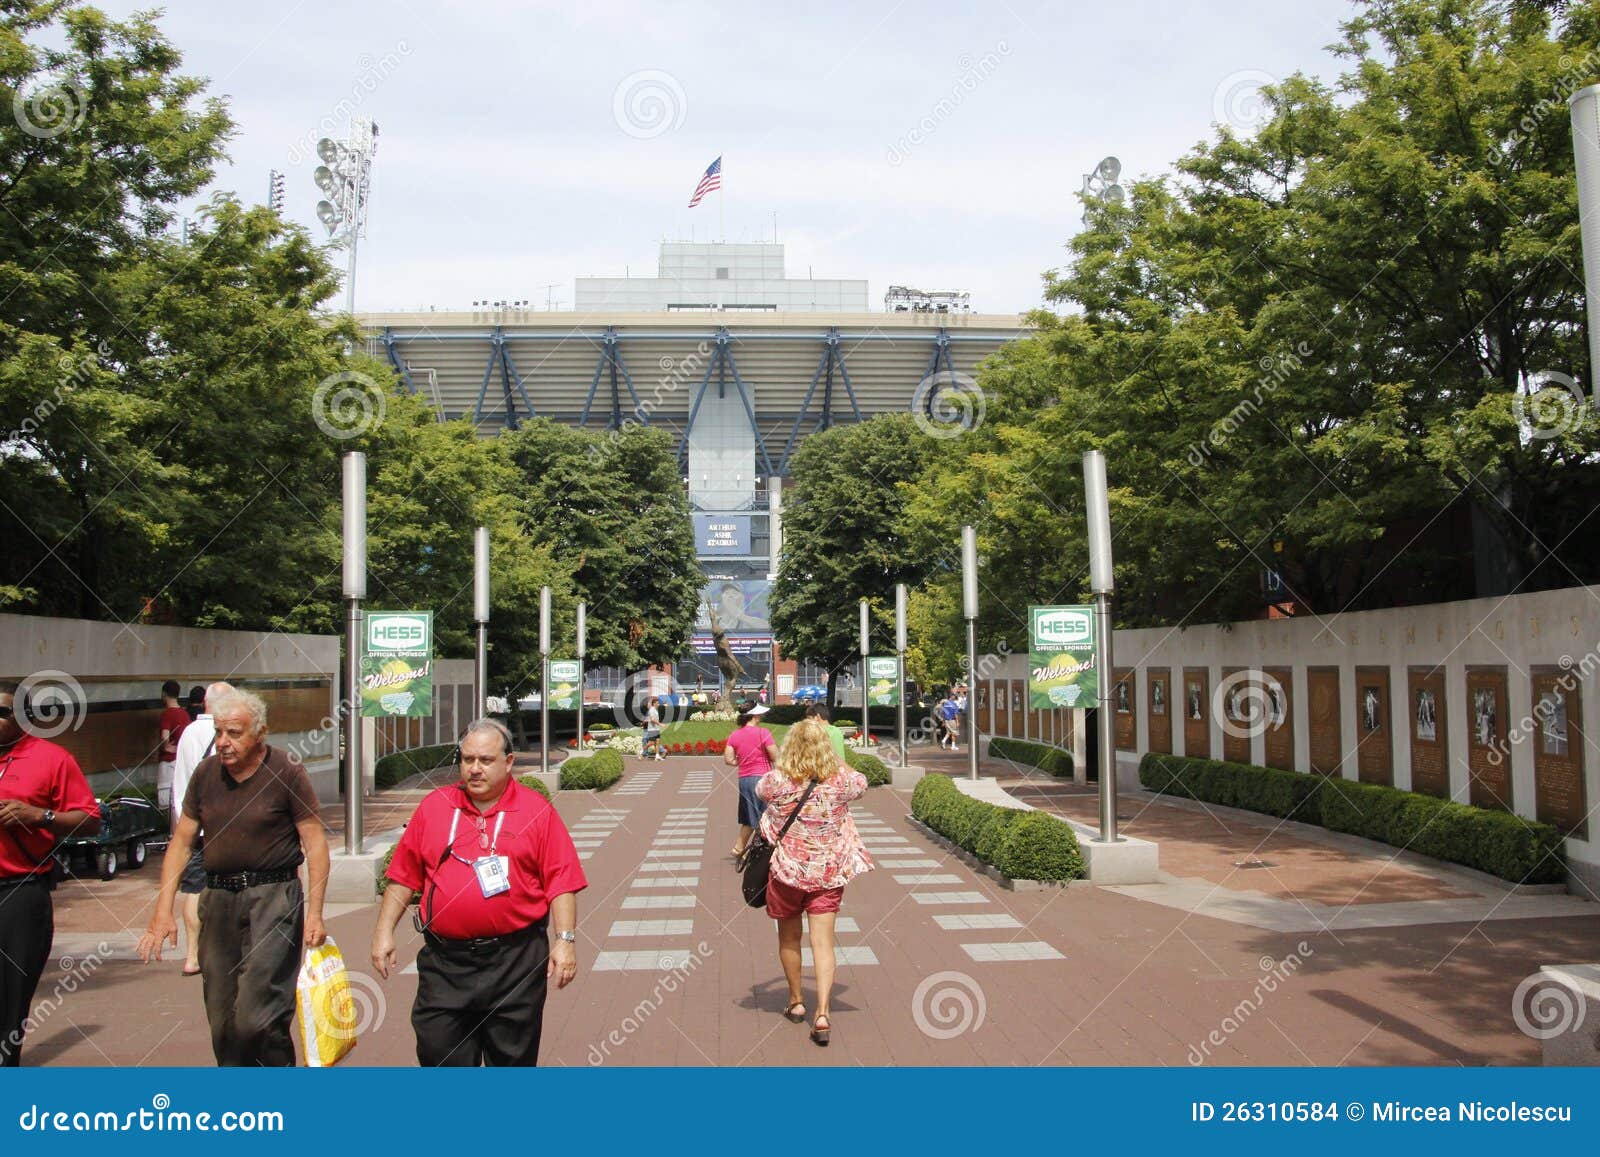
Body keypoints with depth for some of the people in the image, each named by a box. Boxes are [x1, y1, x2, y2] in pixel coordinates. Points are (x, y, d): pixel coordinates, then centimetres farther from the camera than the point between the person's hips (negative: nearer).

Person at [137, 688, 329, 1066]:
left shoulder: (286, 771, -7)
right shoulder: (206, 773, 7)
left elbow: (315, 842, -6)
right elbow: (181, 841, 12)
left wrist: (314, 912, -12)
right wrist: (163, 909, 3)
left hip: (272, 896, -5)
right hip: (218, 897, 5)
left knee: (256, 1017, -13)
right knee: (222, 1023, 11)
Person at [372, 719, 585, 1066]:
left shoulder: (537, 810, 1)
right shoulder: (434, 806, 9)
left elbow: (561, 882, -3)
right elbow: (404, 876, 11)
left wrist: (565, 939, -10)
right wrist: (384, 931, 6)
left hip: (516, 960, -2)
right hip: (444, 961, 2)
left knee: (514, 1057, 9)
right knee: (439, 1057, 4)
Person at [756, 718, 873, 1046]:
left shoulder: (777, 781, -15)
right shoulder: (841, 780, -11)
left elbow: (759, 790, 9)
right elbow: (862, 784, 13)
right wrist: (832, 759, 21)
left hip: (786, 870, 0)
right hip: (829, 872, 1)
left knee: (789, 939, 18)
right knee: (823, 942, 3)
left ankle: (796, 1002, 33)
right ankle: (822, 1013, -6)